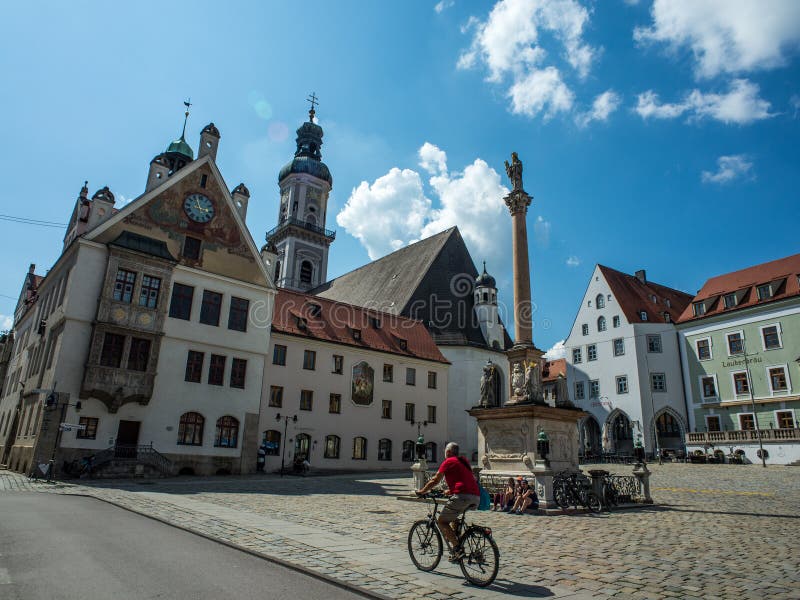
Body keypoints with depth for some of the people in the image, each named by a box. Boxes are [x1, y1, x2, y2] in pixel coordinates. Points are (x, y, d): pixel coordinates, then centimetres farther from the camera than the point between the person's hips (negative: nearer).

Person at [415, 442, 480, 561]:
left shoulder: (448, 462, 5)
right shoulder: (463, 461, 27)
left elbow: (435, 481, 5)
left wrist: (421, 491, 18)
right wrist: (448, 491, 49)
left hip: (462, 496, -8)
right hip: (476, 497, 8)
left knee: (442, 521, 2)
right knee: (452, 517, 28)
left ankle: (457, 550, -9)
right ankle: (456, 547, 20)